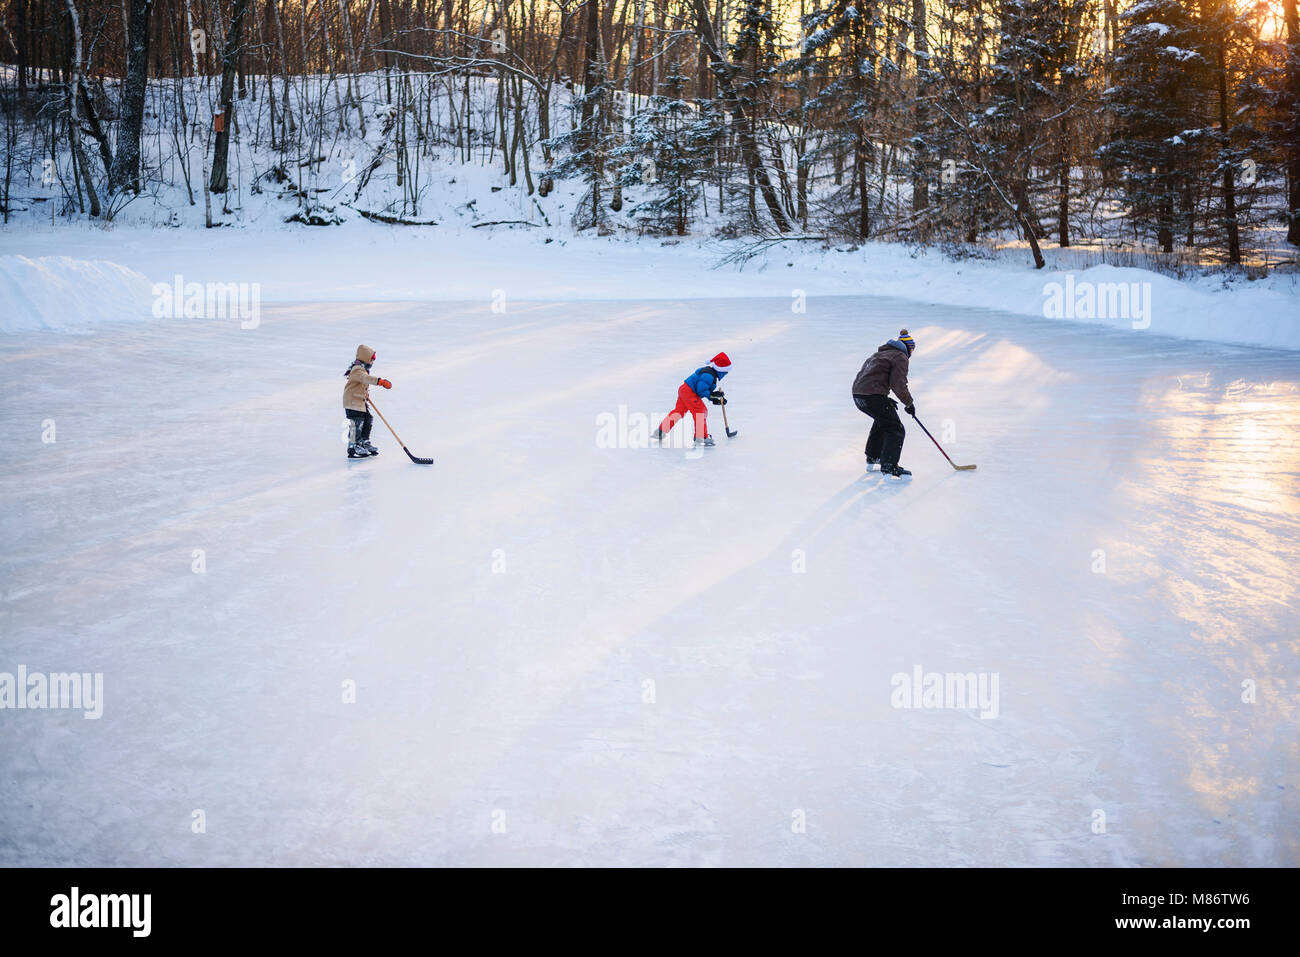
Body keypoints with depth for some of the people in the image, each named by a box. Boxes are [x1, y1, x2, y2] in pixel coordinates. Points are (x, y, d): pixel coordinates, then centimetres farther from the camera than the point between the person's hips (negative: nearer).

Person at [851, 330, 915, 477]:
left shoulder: (880, 353, 27)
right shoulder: (901, 357, -1)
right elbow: (898, 384, -11)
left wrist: (886, 399, 25)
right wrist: (909, 403, 1)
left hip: (858, 393, 9)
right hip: (873, 395, -9)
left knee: (883, 420, 33)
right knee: (896, 429, -3)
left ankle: (872, 457, 39)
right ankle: (889, 466, -16)